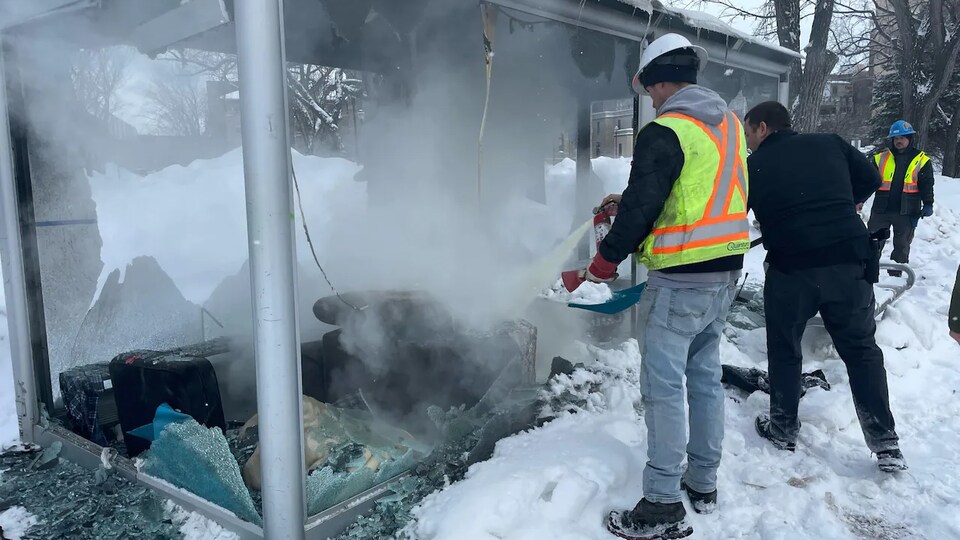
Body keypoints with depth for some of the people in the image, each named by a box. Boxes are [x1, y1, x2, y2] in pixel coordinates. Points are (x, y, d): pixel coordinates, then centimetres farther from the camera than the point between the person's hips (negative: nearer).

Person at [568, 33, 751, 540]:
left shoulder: (664, 132, -16)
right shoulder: (731, 124, 12)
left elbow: (642, 207, -17)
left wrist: (604, 262, -3)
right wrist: (630, 203, 19)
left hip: (681, 279, -9)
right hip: (726, 270, 9)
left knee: (663, 387, -2)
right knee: (705, 376, 18)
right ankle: (703, 481, 31)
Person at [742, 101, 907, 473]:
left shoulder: (753, 166, 1)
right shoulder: (830, 143, 9)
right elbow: (871, 178, 16)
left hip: (791, 269, -3)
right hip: (850, 263, 3)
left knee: (784, 350, 16)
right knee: (862, 349, 14)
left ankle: (783, 429, 27)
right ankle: (886, 444, 17)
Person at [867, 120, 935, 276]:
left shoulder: (921, 161, 2)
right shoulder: (881, 158, 5)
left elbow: (927, 185, 2)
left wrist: (928, 204, -11)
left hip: (906, 212, -1)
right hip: (881, 209, 1)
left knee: (902, 246, 9)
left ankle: (895, 275, 18)